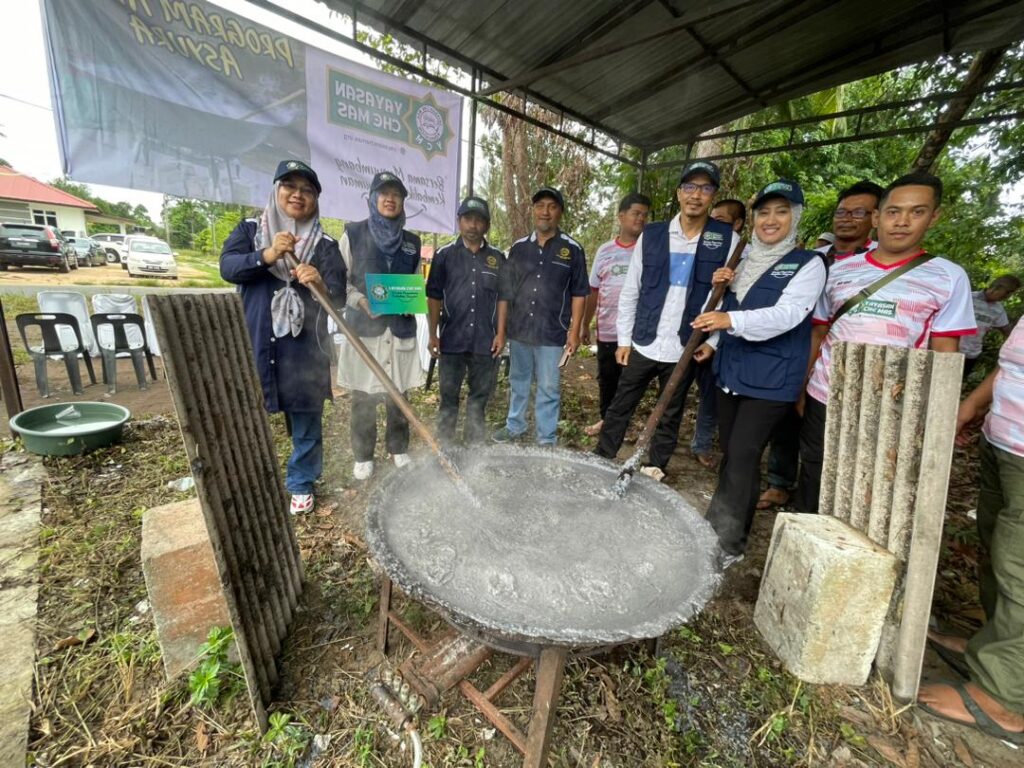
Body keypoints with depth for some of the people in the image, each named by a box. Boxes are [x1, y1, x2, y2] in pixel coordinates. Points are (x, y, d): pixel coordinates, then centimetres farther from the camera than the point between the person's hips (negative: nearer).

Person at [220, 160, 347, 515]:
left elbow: (338, 298, -5)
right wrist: (266, 255, -21)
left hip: (305, 348, -1)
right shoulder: (250, 229, 9)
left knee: (306, 421, 8)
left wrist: (320, 284, -27)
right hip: (254, 343, 1)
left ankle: (301, 485, 28)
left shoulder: (325, 244, 3)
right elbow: (227, 266, -5)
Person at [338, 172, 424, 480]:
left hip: (400, 328, 2)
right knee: (363, 398, 4)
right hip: (363, 327, -2)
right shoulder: (353, 234, 3)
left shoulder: (411, 242, 12)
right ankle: (363, 456, 20)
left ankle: (399, 449, 27)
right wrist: (361, 301, -16)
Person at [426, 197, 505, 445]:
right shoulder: (445, 255, 3)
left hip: (485, 341, 1)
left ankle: (475, 446, 25)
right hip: (452, 340, -1)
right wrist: (433, 334, -2)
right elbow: (434, 296, 3)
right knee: (448, 397, 9)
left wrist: (501, 333, 0)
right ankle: (444, 445, 22)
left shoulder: (497, 257, 7)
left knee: (479, 398, 11)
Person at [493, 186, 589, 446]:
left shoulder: (572, 249, 0)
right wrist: (500, 330, 3)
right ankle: (514, 427, 35)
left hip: (552, 333, -3)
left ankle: (546, 440, 18)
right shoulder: (518, 247, 7)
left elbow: (579, 293, 1)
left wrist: (574, 331, -6)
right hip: (518, 330, 3)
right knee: (518, 383, 17)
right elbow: (504, 291, 7)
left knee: (548, 390, 5)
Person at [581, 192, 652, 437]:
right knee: (606, 380, 15)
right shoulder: (605, 250, 7)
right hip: (607, 331, 3)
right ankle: (606, 419, 33)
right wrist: (585, 325, 13)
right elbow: (593, 291, 12)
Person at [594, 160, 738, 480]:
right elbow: (630, 291, 3)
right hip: (642, 344, 1)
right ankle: (600, 460, 27)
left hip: (685, 349, 0)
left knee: (670, 416, 15)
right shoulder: (651, 235, 1)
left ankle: (655, 471, 32)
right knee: (619, 407, 11)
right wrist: (624, 339, 1)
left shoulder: (727, 240, -1)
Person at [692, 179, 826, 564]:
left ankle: (724, 543, 3)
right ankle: (733, 530, 27)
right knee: (732, 455, 12)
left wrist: (731, 320, -34)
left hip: (771, 379, -6)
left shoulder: (808, 264, -4)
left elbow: (786, 315, -20)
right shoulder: (745, 261, 15)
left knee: (742, 457, -9)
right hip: (730, 372, 6)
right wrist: (712, 341, 6)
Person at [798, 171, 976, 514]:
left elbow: (944, 353, 0)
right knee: (812, 496, 15)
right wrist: (800, 388, 6)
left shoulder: (949, 277, 1)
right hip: (823, 401, 2)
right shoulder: (840, 269, 6)